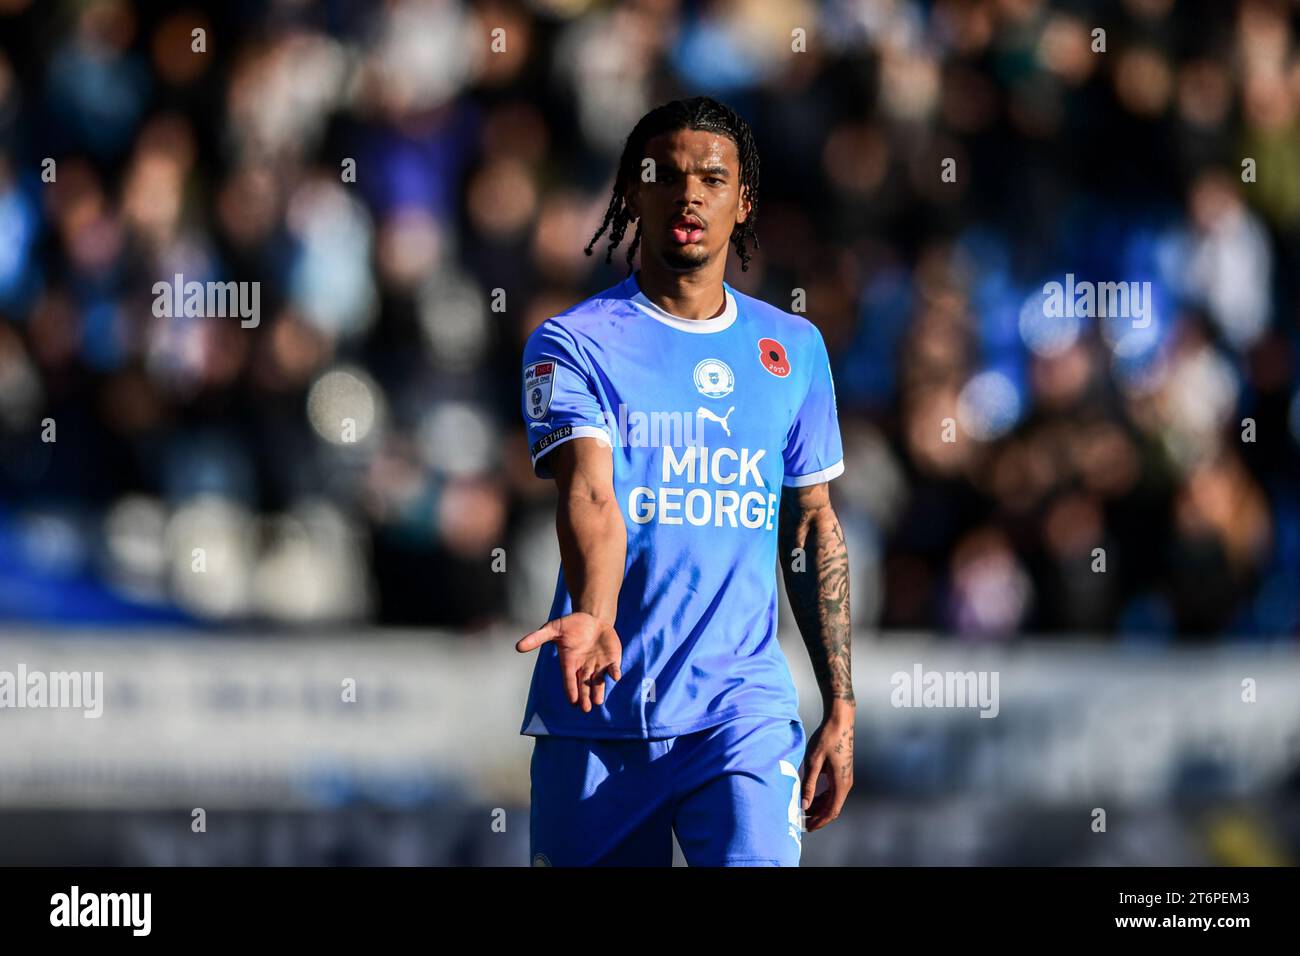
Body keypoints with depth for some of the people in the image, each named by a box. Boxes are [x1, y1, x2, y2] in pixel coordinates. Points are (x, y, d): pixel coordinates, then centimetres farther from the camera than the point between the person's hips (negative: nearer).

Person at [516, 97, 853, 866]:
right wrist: (595, 618, -38)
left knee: (755, 859, -22)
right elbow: (589, 493, -18)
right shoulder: (574, 343, -1)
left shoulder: (795, 348, 11)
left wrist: (840, 709, 10)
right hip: (597, 718, -1)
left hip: (746, 710, 1)